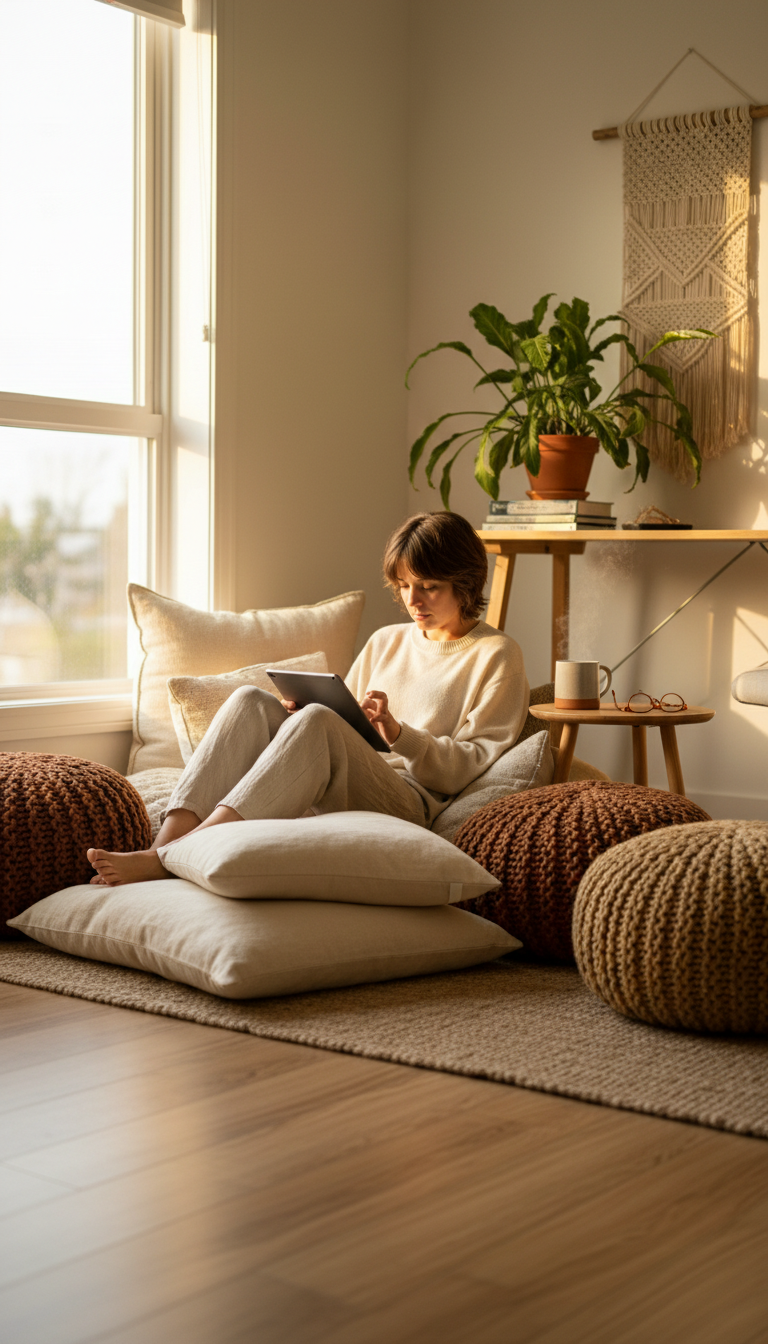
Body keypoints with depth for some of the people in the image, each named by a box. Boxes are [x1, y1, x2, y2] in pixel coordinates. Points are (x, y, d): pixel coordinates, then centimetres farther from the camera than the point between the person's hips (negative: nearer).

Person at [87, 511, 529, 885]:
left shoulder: (496, 657, 9)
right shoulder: (387, 642, 27)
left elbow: (473, 767, -2)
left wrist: (396, 733, -15)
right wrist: (301, 713, 2)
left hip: (409, 805, -6)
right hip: (336, 797, 6)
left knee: (316, 722, -34)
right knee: (251, 701, -19)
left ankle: (165, 859, -44)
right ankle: (169, 840, -36)